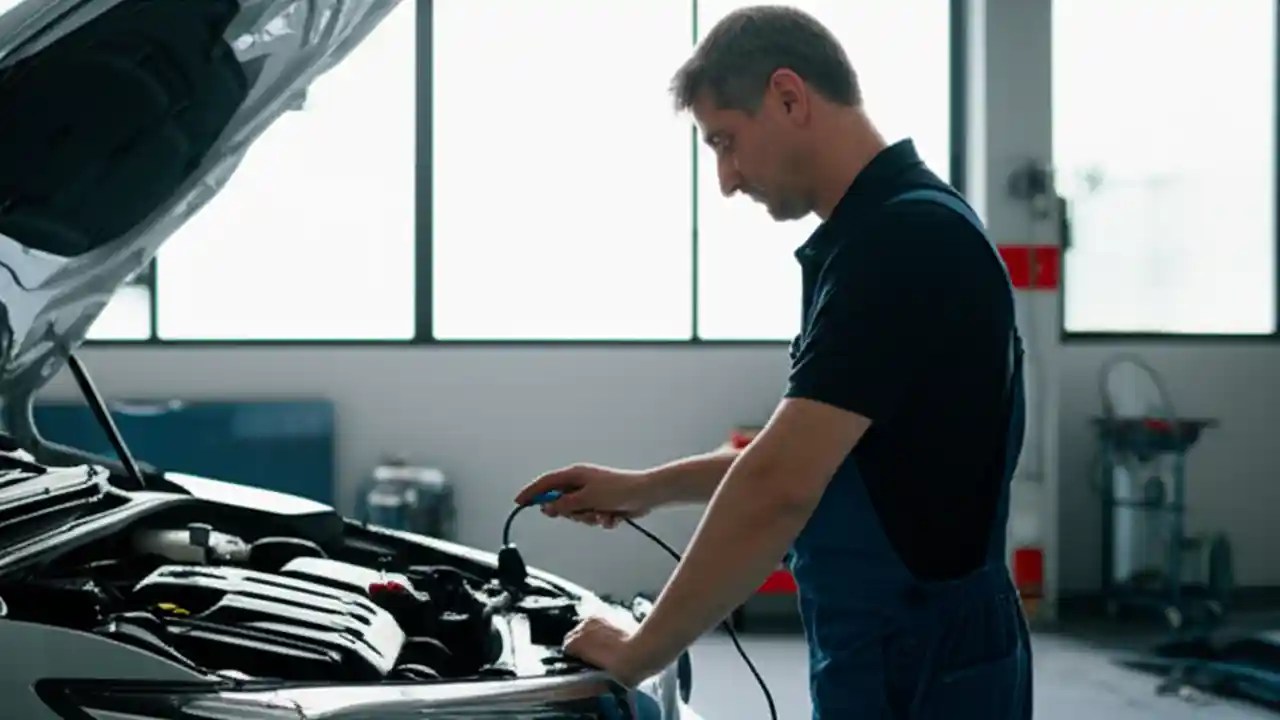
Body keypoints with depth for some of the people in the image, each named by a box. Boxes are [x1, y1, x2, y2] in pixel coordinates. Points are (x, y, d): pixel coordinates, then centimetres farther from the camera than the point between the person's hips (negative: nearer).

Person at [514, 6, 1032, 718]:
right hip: (893, 658, 10)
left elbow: (778, 489, -26)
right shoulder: (896, 230, 12)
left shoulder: (904, 240, -21)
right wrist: (646, 488, 16)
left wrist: (639, 653, -17)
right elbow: (802, 460, 22)